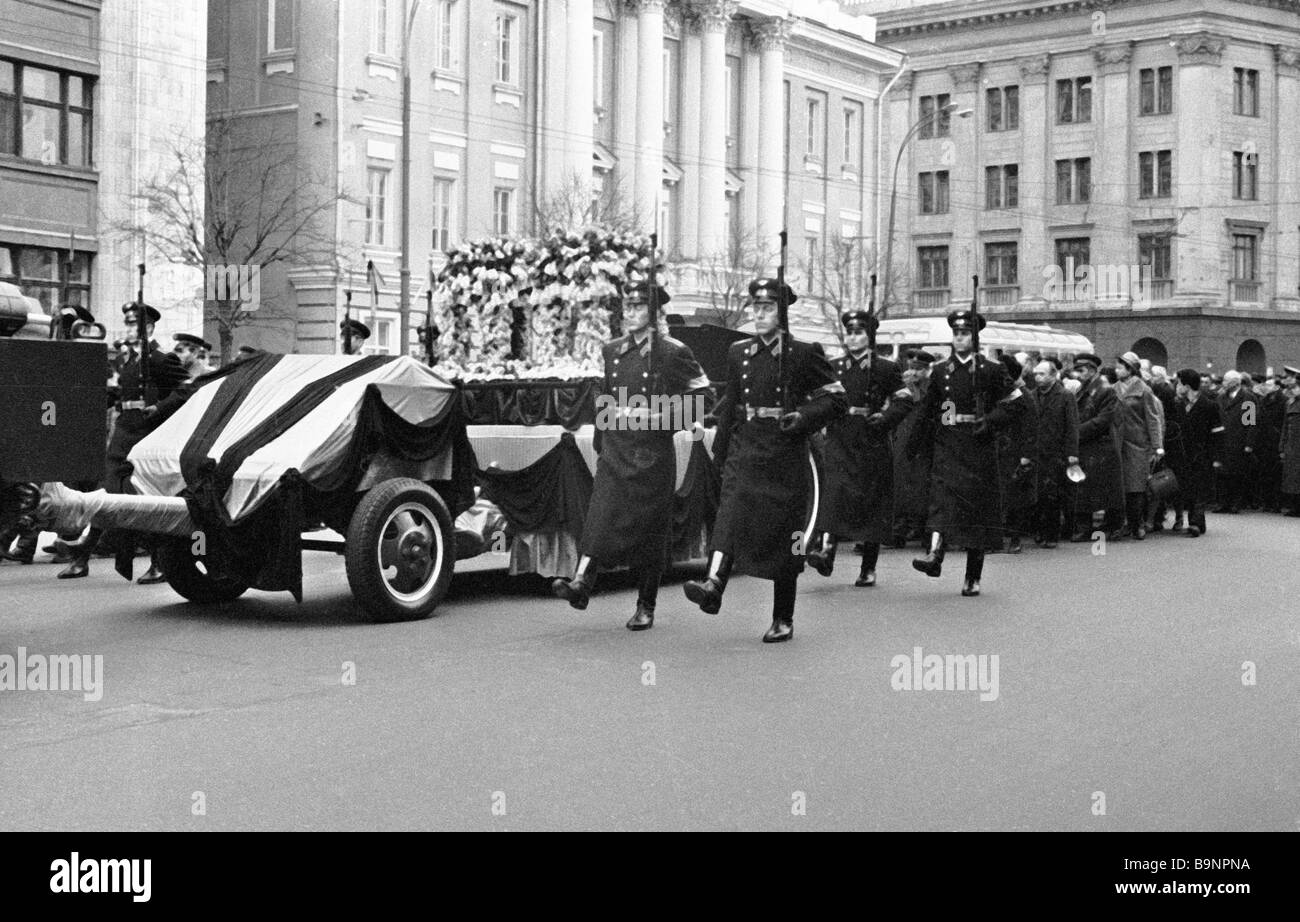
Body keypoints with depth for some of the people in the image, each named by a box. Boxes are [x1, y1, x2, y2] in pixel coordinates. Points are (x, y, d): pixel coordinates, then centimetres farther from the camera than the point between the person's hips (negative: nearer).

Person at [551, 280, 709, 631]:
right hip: (615, 451, 3)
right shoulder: (612, 351, 12)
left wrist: (661, 417, -10)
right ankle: (581, 584, -26)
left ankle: (645, 607, 11)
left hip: (653, 454, -3)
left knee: (650, 533, 2)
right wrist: (600, 442, 19)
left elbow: (700, 393, -1)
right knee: (601, 514, -15)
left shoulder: (672, 352, -3)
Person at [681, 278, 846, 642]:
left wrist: (804, 417, -16)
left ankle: (783, 619, 13)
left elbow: (837, 399, 0)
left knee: (784, 537, 2)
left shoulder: (803, 354, -2)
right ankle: (714, 584, -40)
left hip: (786, 455, -3)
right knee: (731, 510, -23)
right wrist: (722, 451, 19)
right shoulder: (738, 353, 10)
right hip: (746, 449, 3)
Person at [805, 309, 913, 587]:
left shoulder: (885, 368, 3)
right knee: (835, 490, -19)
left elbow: (904, 401, 3)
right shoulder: (833, 367, 11)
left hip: (872, 442, -1)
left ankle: (869, 568, 12)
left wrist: (885, 418, -12)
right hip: (840, 441, 1)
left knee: (873, 503, 3)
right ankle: (827, 549, -31)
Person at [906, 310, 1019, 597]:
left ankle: (973, 577, 8)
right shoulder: (940, 371, 10)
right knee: (942, 492, -20)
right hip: (946, 444, 1)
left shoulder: (991, 370, 3)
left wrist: (989, 421, -13)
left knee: (979, 507, 1)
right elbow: (927, 411, 15)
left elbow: (1013, 404, 2)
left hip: (979, 446, -1)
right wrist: (916, 446, 14)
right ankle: (935, 553, -37)